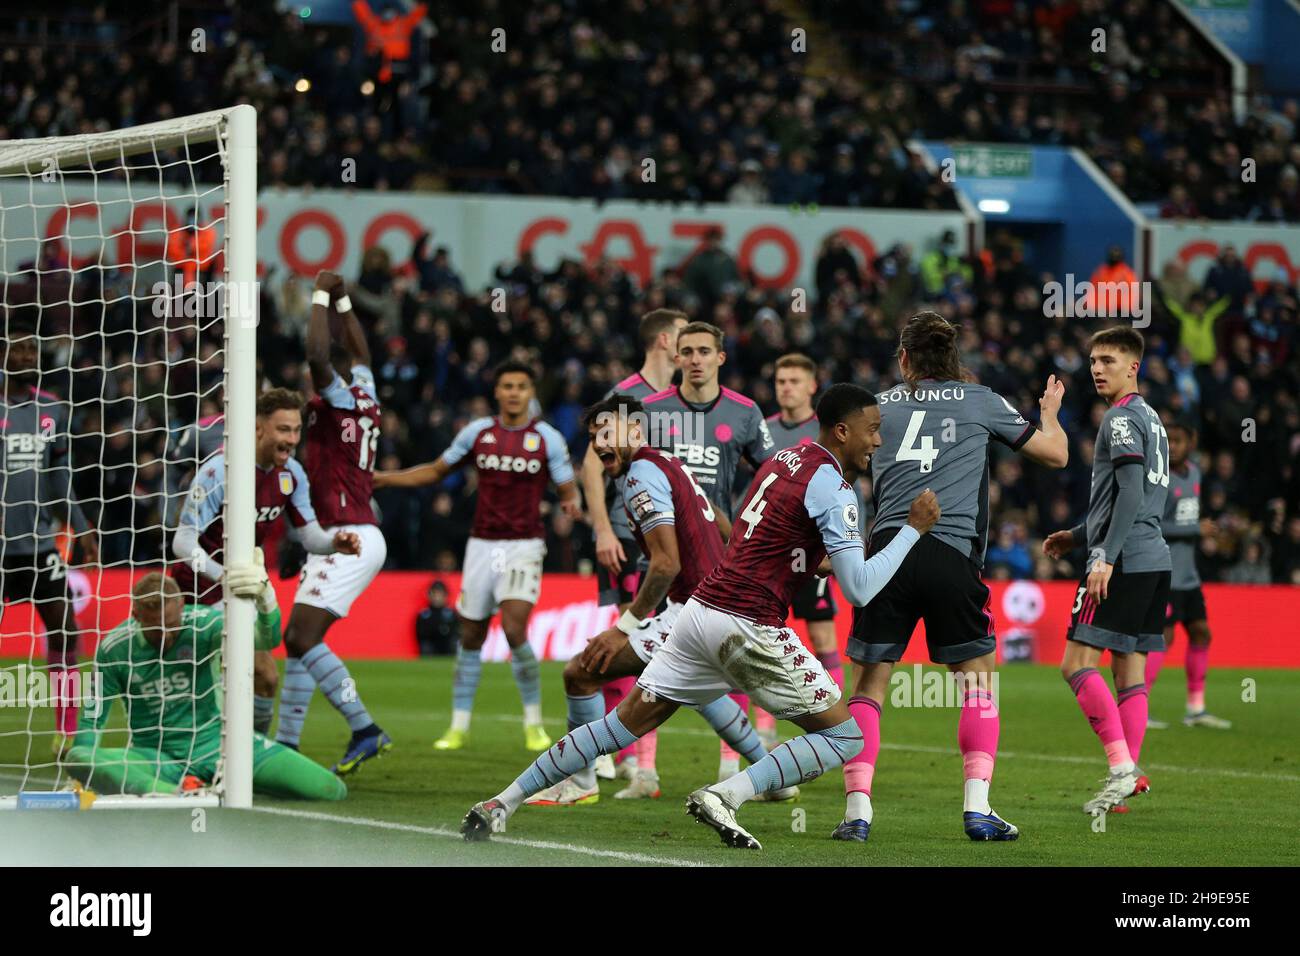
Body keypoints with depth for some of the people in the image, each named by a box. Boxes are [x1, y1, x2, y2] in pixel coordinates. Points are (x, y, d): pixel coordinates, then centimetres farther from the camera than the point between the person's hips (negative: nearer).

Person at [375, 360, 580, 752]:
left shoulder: (548, 438, -3)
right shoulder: (477, 432, 5)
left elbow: (568, 488, 0)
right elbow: (436, 471, 17)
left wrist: (573, 503, -24)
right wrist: (381, 479, 10)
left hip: (524, 545, -3)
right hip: (483, 544, 3)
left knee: (514, 628, -19)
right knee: (471, 635, 5)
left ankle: (534, 723, -4)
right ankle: (459, 726, 16)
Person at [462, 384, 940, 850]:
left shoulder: (784, 458, 16)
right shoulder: (832, 488, -10)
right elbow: (860, 589, -14)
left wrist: (812, 561, 20)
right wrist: (914, 529, -7)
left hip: (702, 607, 8)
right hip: (748, 627, -8)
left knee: (621, 725, 12)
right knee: (843, 737, 0)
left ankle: (501, 804, 8)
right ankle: (724, 796, -15)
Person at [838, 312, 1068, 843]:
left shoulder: (880, 405, 16)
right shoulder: (979, 400, 12)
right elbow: (1056, 453, 20)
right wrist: (1050, 412, 40)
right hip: (951, 554, -1)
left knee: (868, 684, 7)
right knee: (976, 678, 11)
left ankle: (857, 810, -3)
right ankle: (977, 807, 1)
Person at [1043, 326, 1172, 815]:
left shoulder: (1122, 419, -10)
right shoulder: (1150, 419, 20)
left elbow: (1131, 494, -20)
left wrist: (1106, 558, -23)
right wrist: (1078, 536, 30)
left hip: (1123, 560, -10)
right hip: (1154, 559, 10)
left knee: (1077, 663, -10)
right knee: (1129, 666, 9)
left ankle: (1122, 764, -19)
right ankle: (1131, 775, 6)